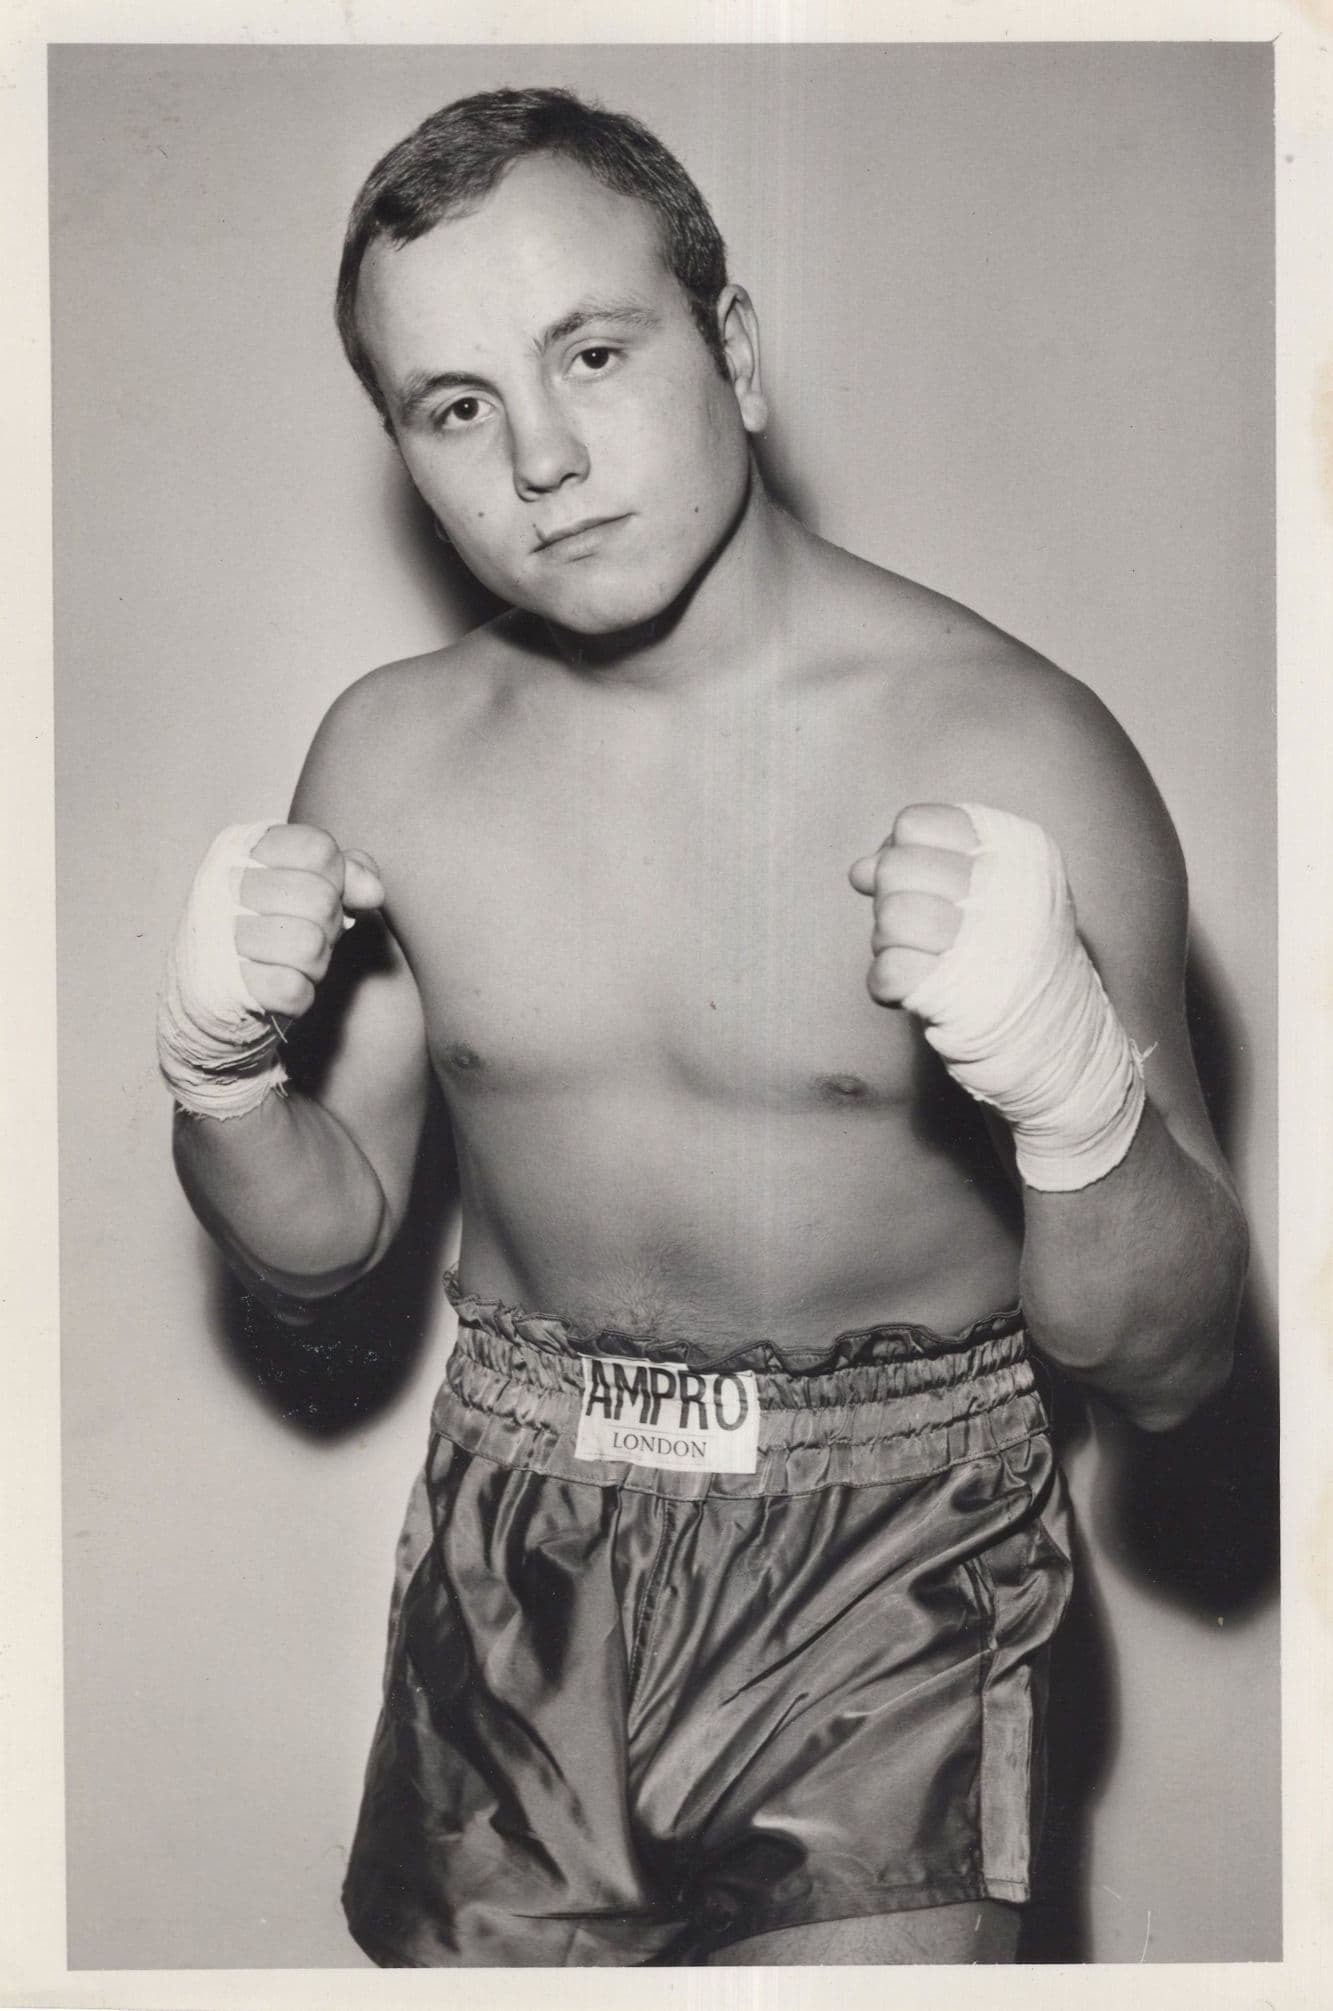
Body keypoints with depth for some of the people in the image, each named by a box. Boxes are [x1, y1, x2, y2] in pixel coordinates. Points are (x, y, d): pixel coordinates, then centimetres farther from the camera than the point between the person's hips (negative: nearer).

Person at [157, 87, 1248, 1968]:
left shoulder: (1013, 751, -16)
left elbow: (1166, 1367, -12)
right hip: (514, 1557, 4)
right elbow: (322, 1242, 8)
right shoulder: (392, 755, -2)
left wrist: (1077, 1086, -31)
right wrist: (221, 1069, -12)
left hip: (886, 1574, -3)